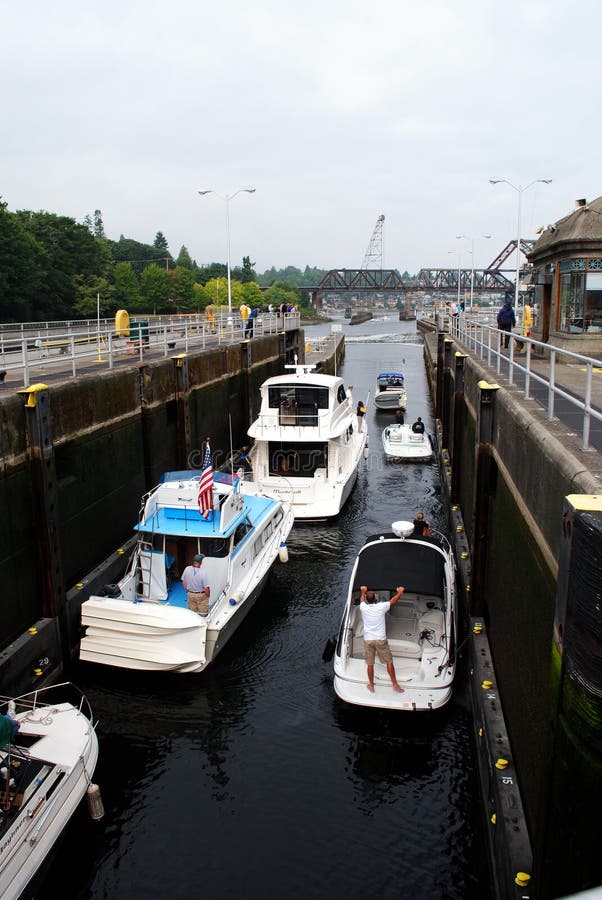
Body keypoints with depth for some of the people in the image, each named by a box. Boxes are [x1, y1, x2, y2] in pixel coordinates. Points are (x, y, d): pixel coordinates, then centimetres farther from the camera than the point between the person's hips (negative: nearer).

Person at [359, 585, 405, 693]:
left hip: (368, 640, 2)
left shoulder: (363, 608, -5)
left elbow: (362, 599, 19)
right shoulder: (381, 607, -9)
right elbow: (393, 601, 8)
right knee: (389, 662, 11)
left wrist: (363, 591, 40)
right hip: (381, 640, -1)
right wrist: (400, 592, 26)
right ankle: (395, 685, 18)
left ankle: (371, 685, 25)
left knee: (370, 664, 12)